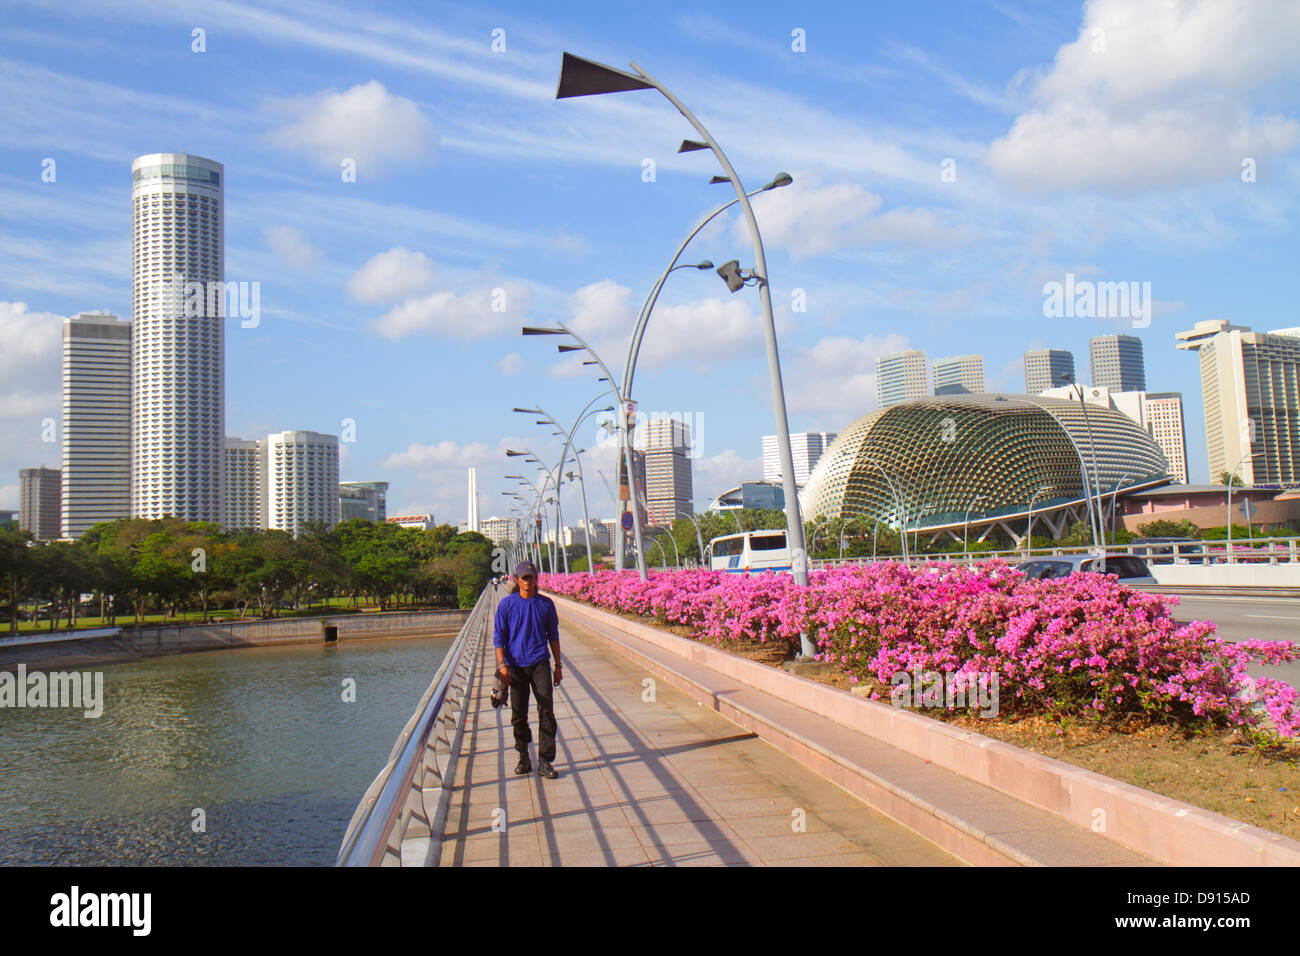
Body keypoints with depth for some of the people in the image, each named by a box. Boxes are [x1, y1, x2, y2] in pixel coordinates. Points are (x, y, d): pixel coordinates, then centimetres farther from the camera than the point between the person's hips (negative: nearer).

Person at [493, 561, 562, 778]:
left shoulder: (546, 604, 7)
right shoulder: (507, 604, 2)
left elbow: (553, 635, 15)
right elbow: (499, 636, 2)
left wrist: (558, 665, 13)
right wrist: (501, 664, -10)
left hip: (540, 664, 0)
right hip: (516, 665, 0)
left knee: (546, 712, -7)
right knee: (518, 715, 5)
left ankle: (545, 762, -3)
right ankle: (523, 757, 20)